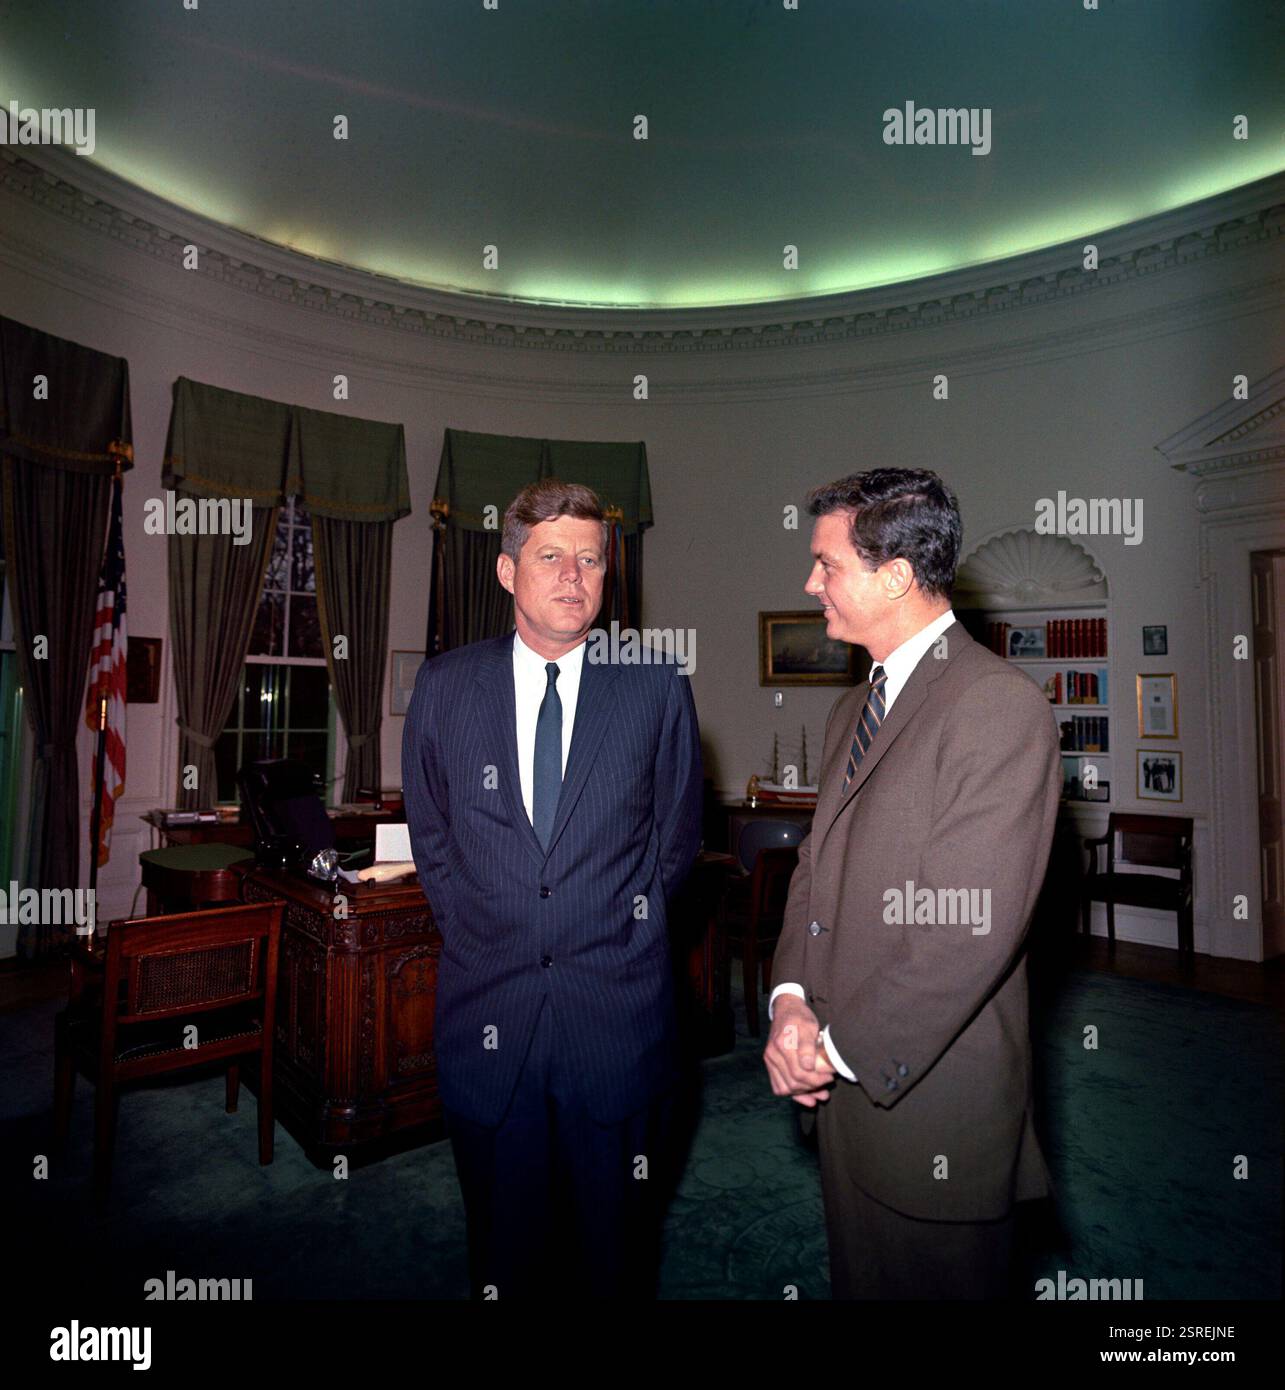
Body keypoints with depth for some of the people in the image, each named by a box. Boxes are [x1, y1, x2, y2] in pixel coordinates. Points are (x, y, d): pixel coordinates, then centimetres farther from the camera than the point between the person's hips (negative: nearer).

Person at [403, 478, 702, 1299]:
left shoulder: (658, 687, -3)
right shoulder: (444, 686, 0)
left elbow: (679, 833, 6)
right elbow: (430, 835, 9)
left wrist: (624, 923, 4)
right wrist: (480, 928, 5)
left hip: (618, 1005, -1)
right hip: (487, 1004, 1)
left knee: (620, 1238, 17)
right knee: (504, 1237, 19)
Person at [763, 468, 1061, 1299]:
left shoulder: (1000, 705, -18)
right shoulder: (854, 707, 10)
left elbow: (972, 930, -23)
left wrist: (842, 1047, -15)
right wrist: (792, 1000, -4)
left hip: (933, 1100, -7)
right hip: (844, 1087, 8)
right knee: (859, 1278, 23)